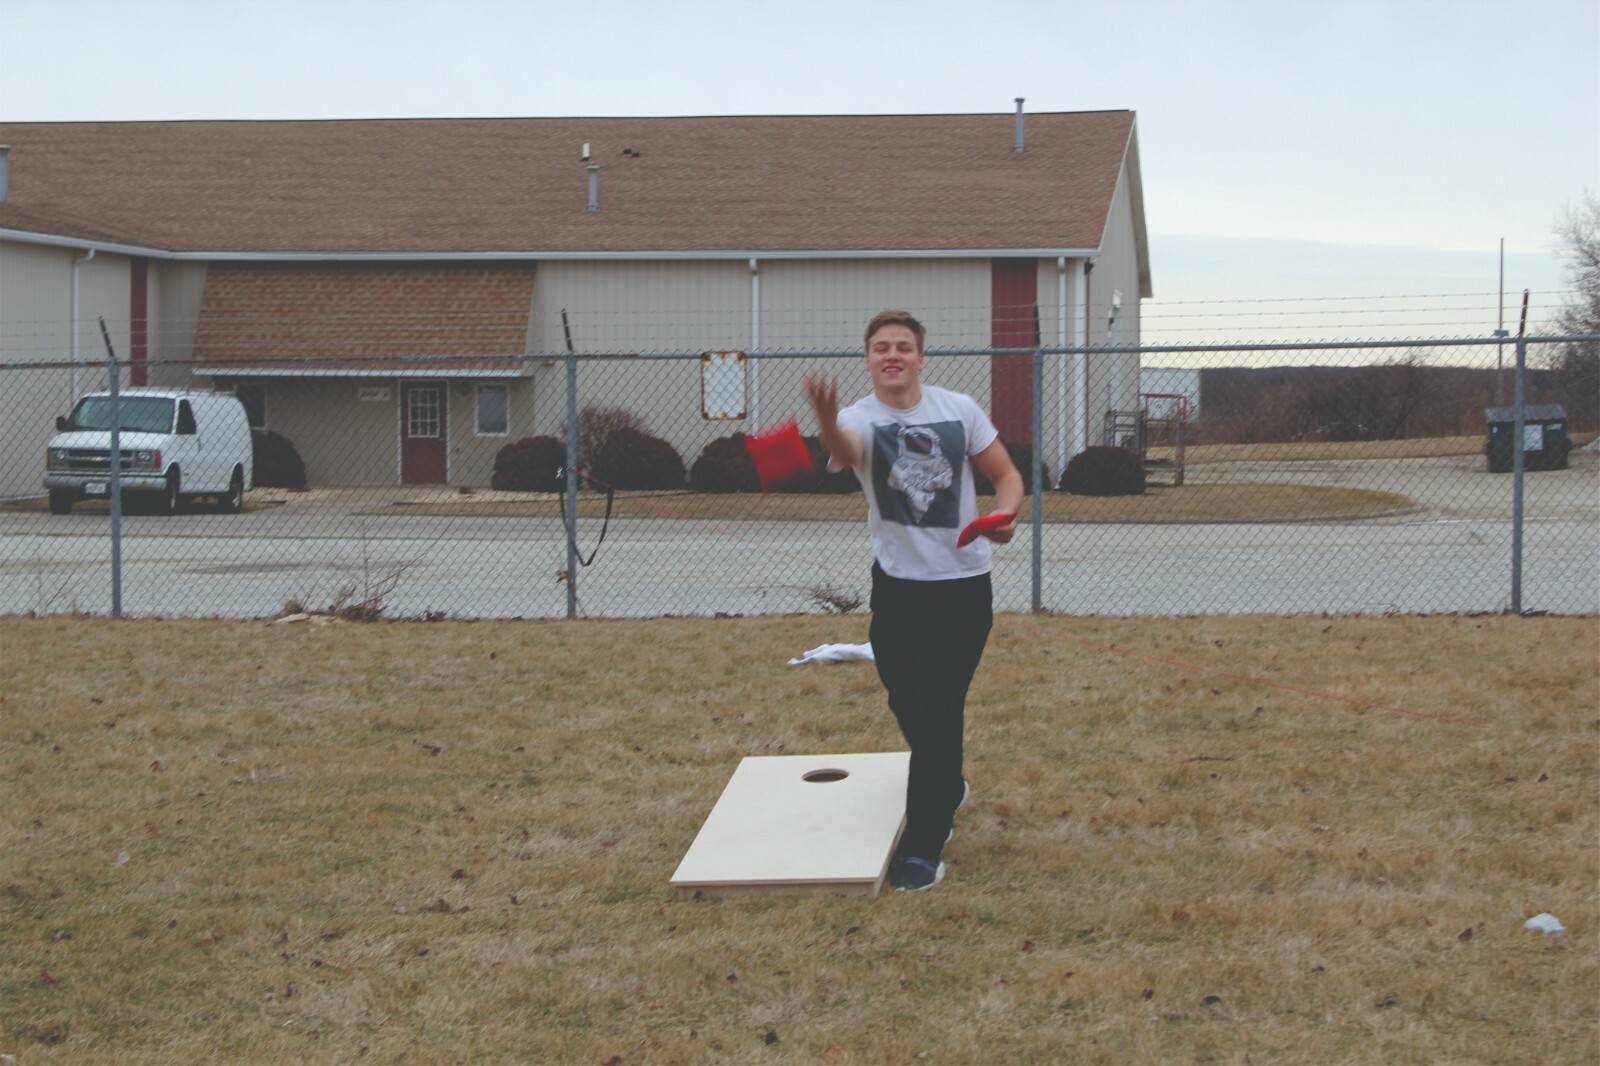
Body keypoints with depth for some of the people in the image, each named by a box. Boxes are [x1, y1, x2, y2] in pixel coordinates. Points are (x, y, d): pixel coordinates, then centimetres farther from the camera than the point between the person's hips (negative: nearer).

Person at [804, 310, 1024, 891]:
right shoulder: (859, 419, -10)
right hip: (897, 585, 1)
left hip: (964, 586, -1)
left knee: (939, 713, -5)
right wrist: (826, 420, -61)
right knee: (909, 706, 13)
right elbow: (843, 450, -36)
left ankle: (924, 848, 0)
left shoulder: (959, 409, -4)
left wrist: (1005, 513, -19)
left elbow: (1006, 473, 5)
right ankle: (947, 788, 43)